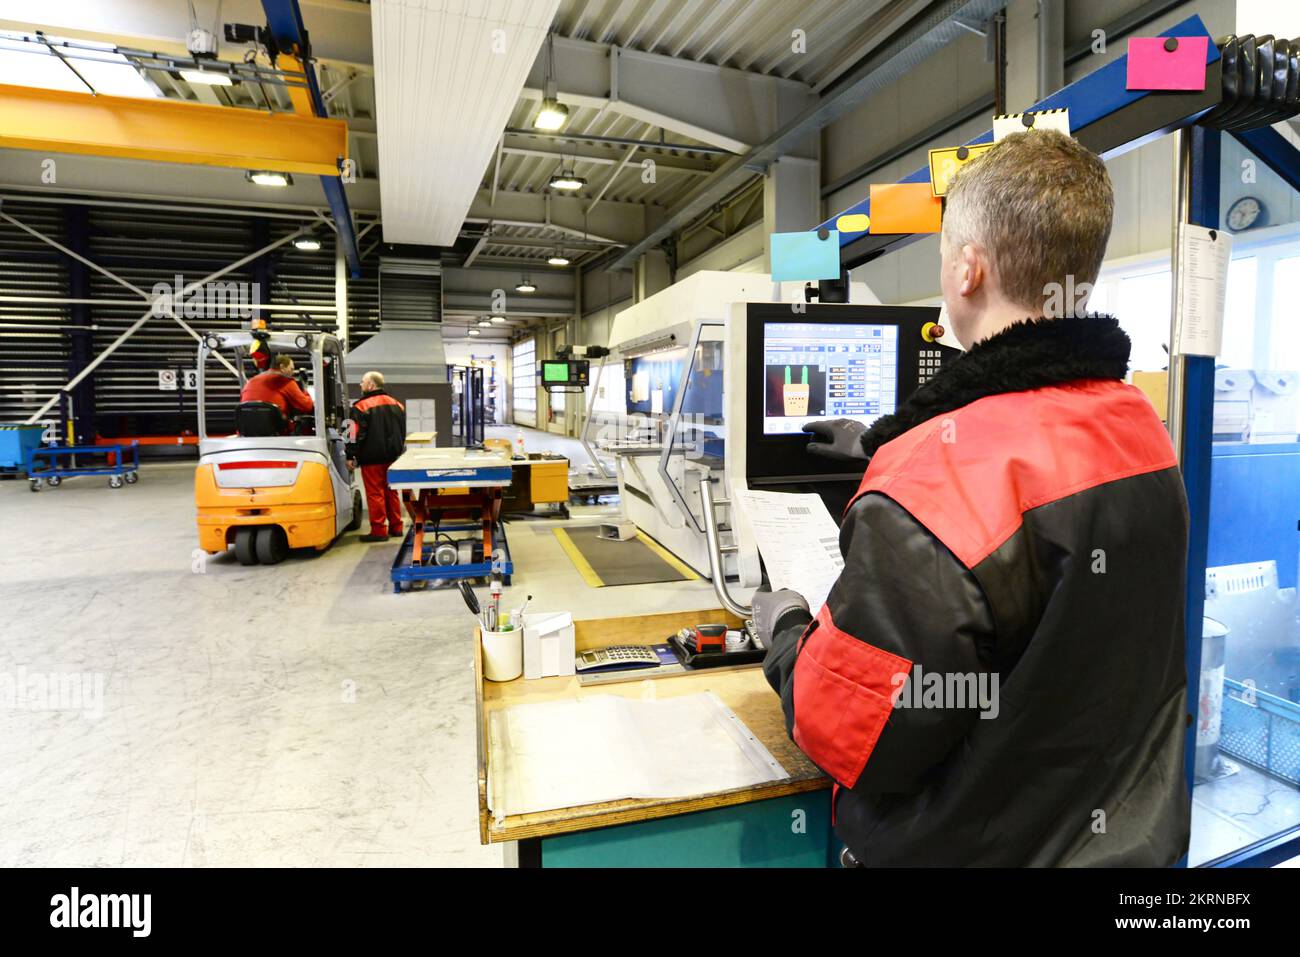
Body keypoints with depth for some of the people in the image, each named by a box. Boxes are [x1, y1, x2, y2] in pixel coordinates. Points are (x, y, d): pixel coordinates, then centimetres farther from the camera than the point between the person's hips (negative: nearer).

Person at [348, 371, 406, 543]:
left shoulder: (362, 406, -12)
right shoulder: (396, 405, 10)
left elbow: (357, 434, -15)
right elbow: (403, 431, 18)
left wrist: (350, 455, -7)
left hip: (372, 458, -7)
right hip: (392, 457, 7)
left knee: (375, 493, -2)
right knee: (390, 492, 14)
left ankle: (378, 531, -1)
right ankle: (396, 527, 18)